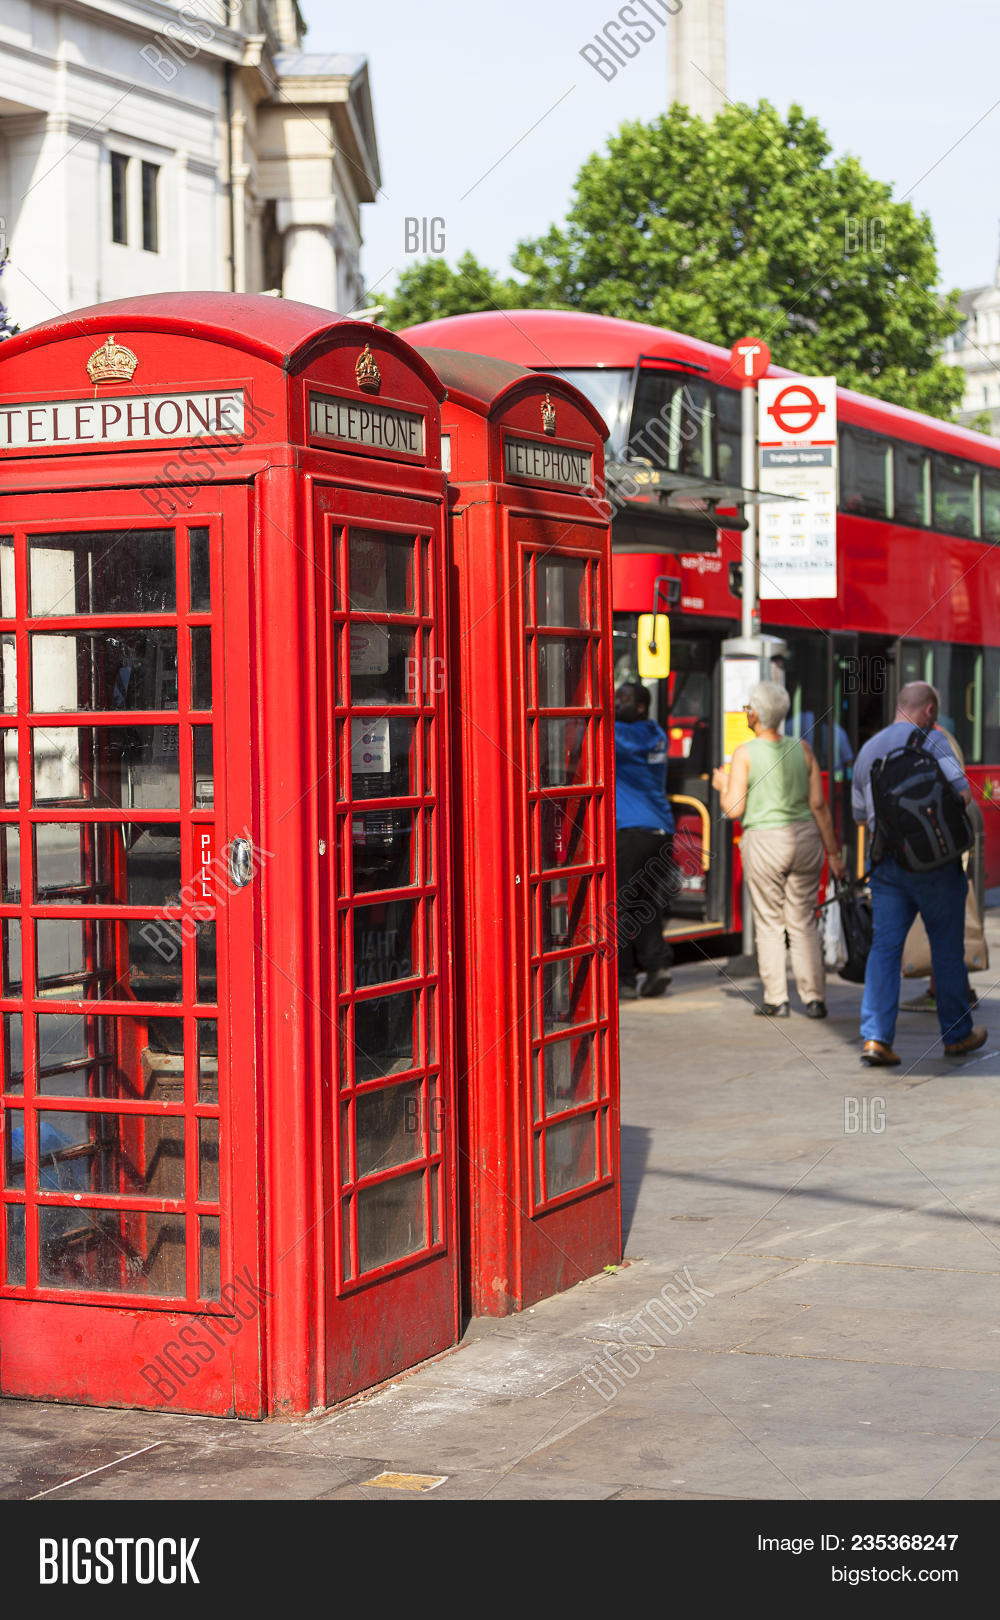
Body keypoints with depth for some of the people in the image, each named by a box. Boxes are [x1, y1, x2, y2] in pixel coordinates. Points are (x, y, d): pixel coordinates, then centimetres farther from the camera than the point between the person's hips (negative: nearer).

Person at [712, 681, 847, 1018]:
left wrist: (722, 786, 10)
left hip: (764, 842, -3)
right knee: (803, 923, 9)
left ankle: (776, 1000, 7)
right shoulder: (802, 749, 2)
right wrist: (832, 852, 8)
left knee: (769, 924, 7)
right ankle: (814, 999, 7)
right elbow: (819, 804, 2)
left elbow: (733, 810, -11)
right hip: (805, 839, 3)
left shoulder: (745, 753, -8)